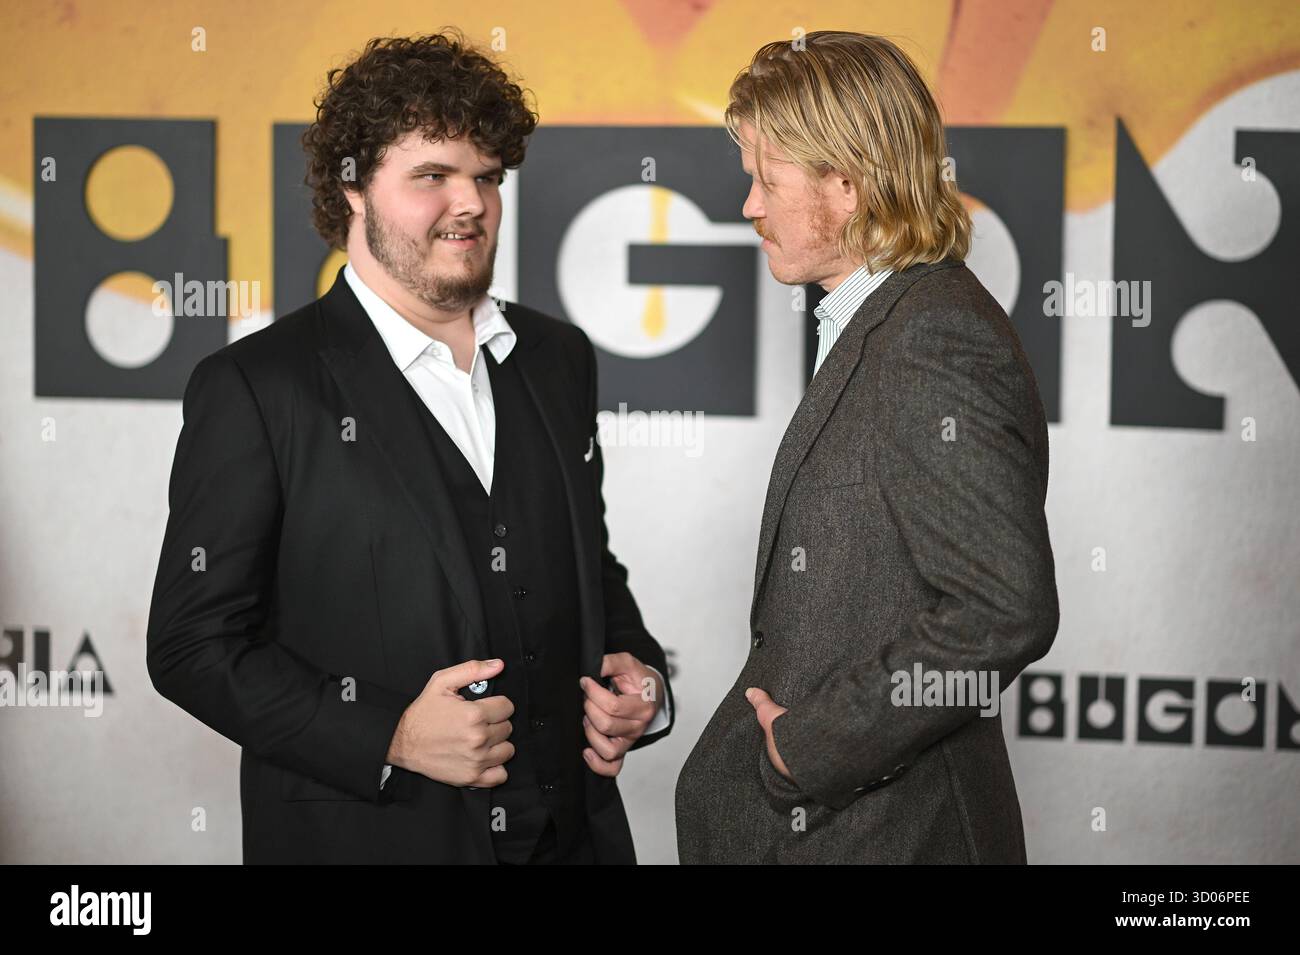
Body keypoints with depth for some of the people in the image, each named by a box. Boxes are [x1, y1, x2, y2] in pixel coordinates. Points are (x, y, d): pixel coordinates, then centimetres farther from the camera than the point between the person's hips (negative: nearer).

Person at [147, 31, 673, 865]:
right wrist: (389, 738, -20)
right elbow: (194, 643, -10)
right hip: (361, 834, -5)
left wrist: (638, 677, -2)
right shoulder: (253, 388, -9)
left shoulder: (560, 360, 8)